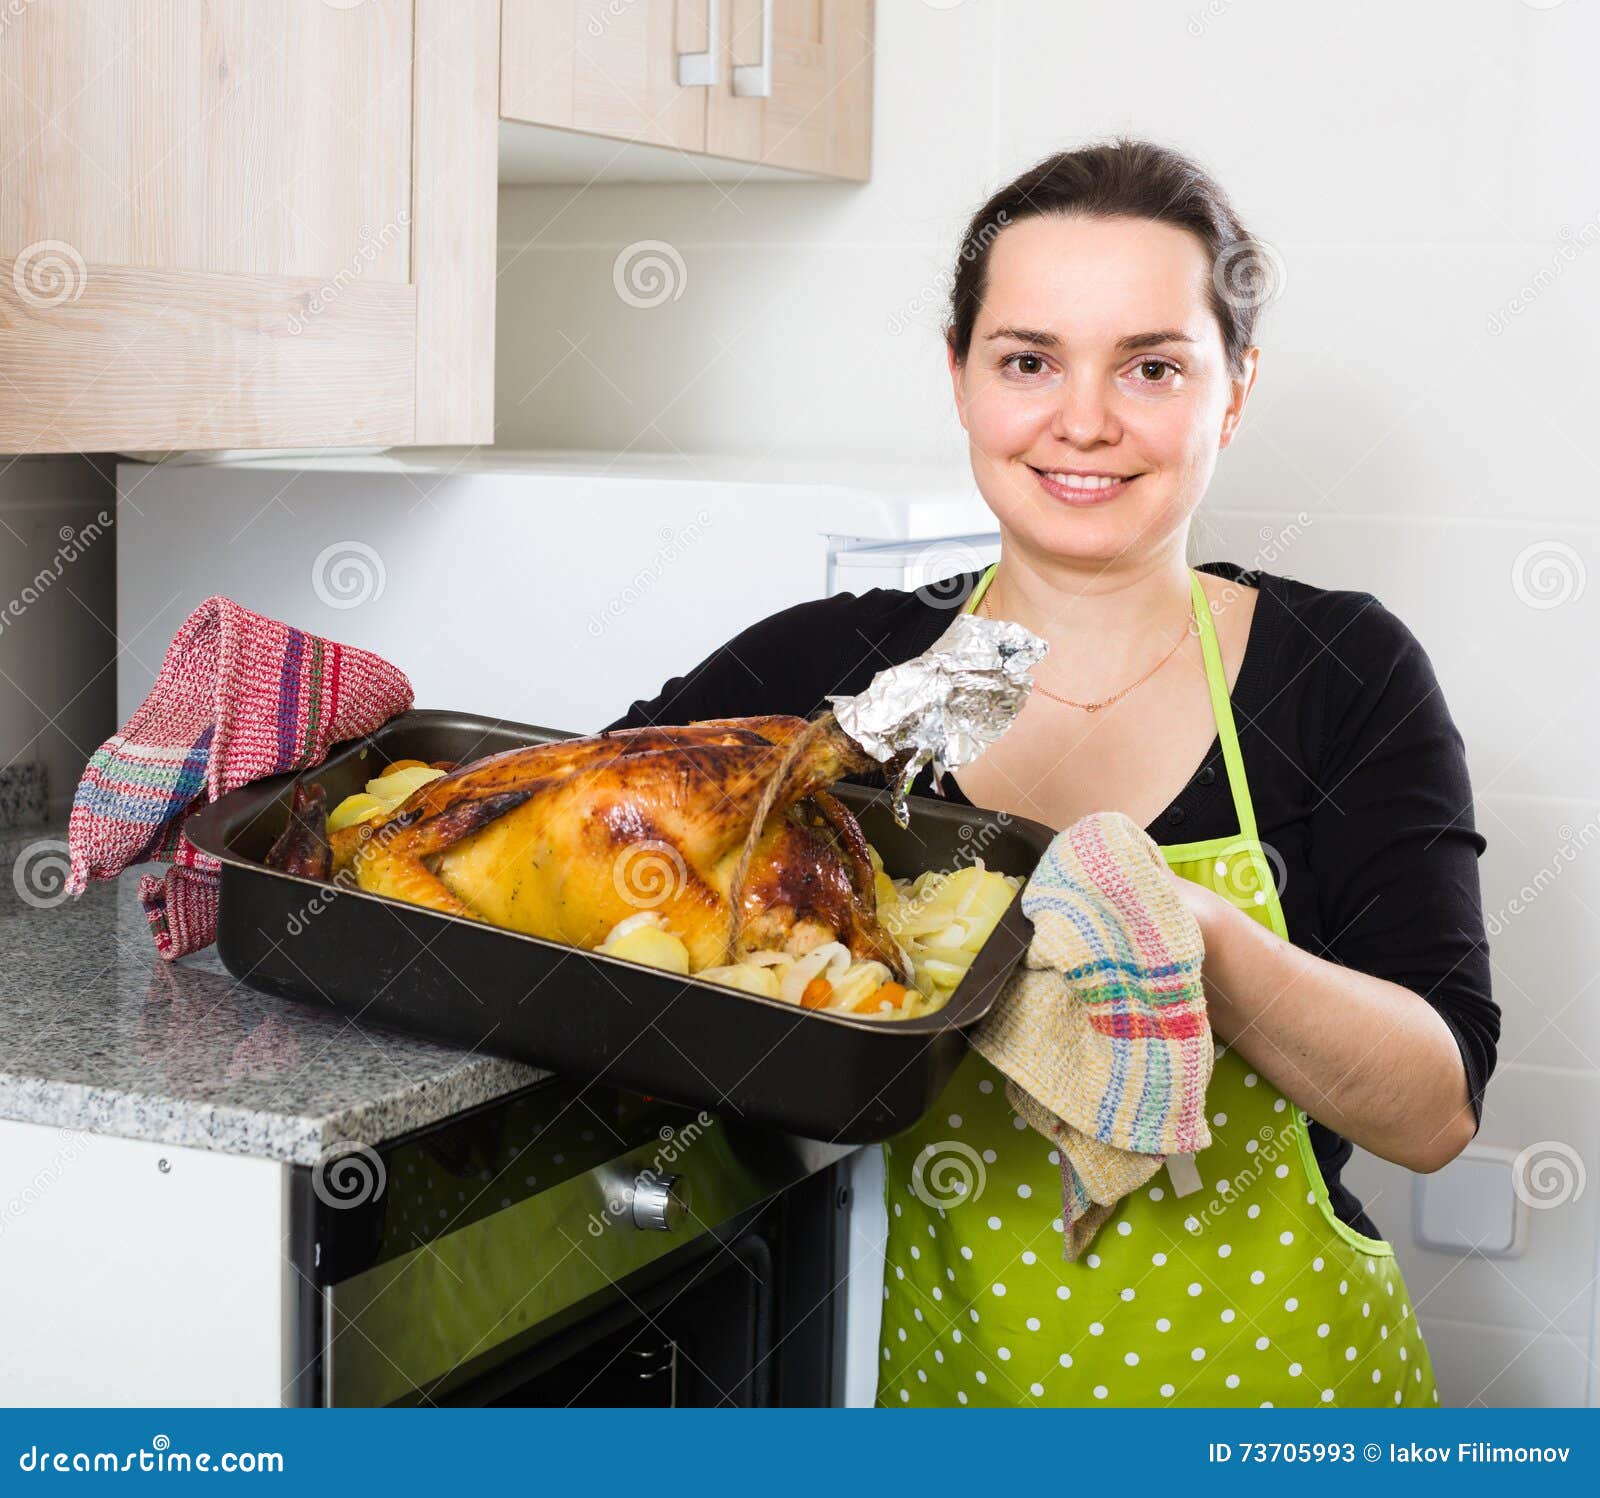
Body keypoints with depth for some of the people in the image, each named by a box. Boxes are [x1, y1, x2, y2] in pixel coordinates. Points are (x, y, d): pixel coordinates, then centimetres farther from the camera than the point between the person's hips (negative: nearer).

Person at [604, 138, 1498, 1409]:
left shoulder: (1343, 673, -8)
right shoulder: (825, 668, -5)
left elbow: (1440, 1109, -14)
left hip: (1256, 1368, -1)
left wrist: (1201, 939, -30)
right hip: (930, 1366, 1)